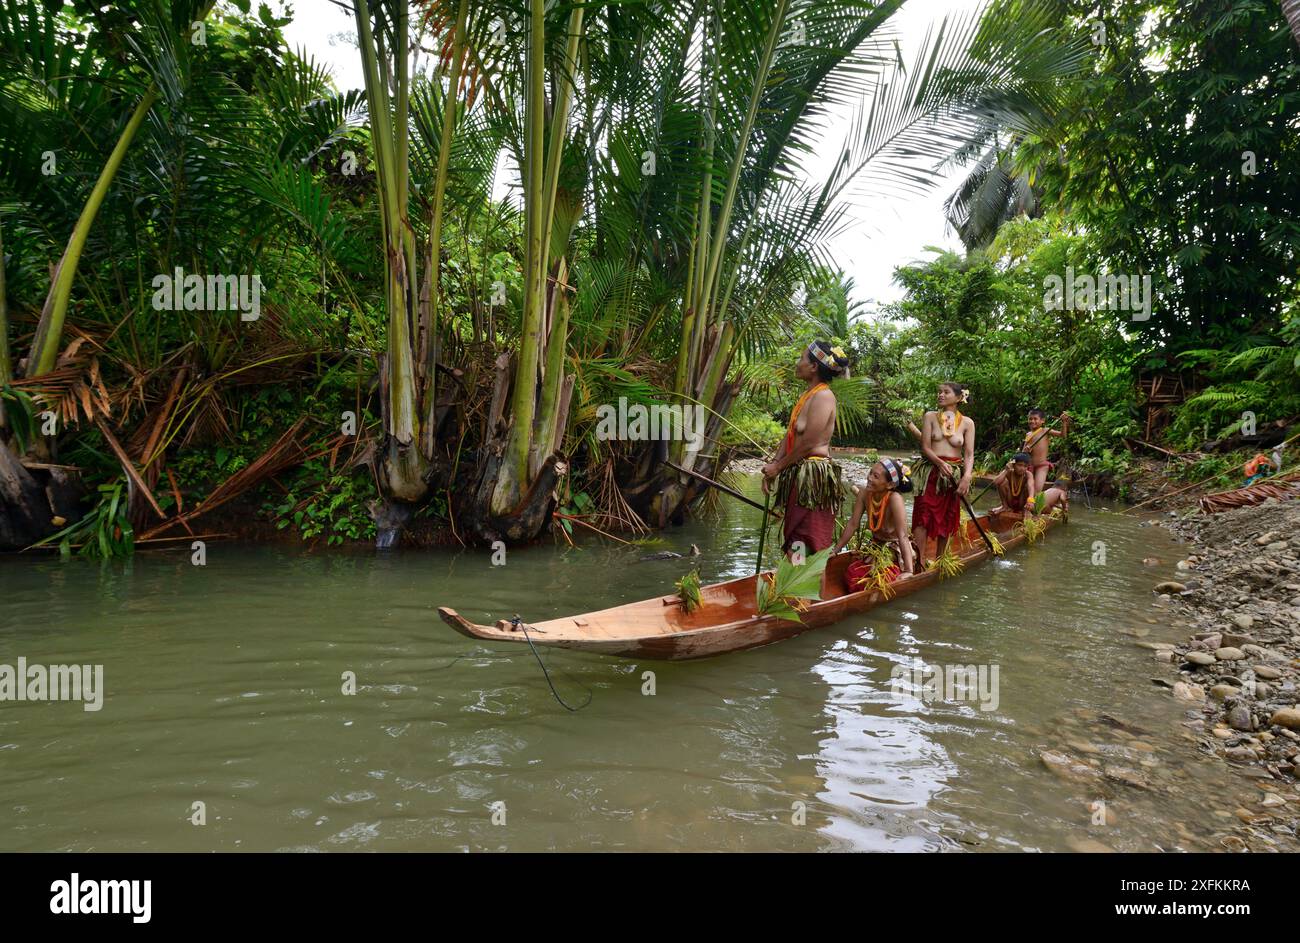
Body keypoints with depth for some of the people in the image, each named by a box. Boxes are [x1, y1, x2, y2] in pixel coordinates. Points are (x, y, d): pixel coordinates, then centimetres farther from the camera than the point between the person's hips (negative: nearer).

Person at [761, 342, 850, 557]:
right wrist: (773, 467, 6)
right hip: (799, 474, 10)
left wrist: (778, 467, -7)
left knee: (801, 546, -9)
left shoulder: (823, 396, -14)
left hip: (814, 475, -10)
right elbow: (790, 434, 14)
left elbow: (808, 443, -17)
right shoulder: (807, 394, 17)